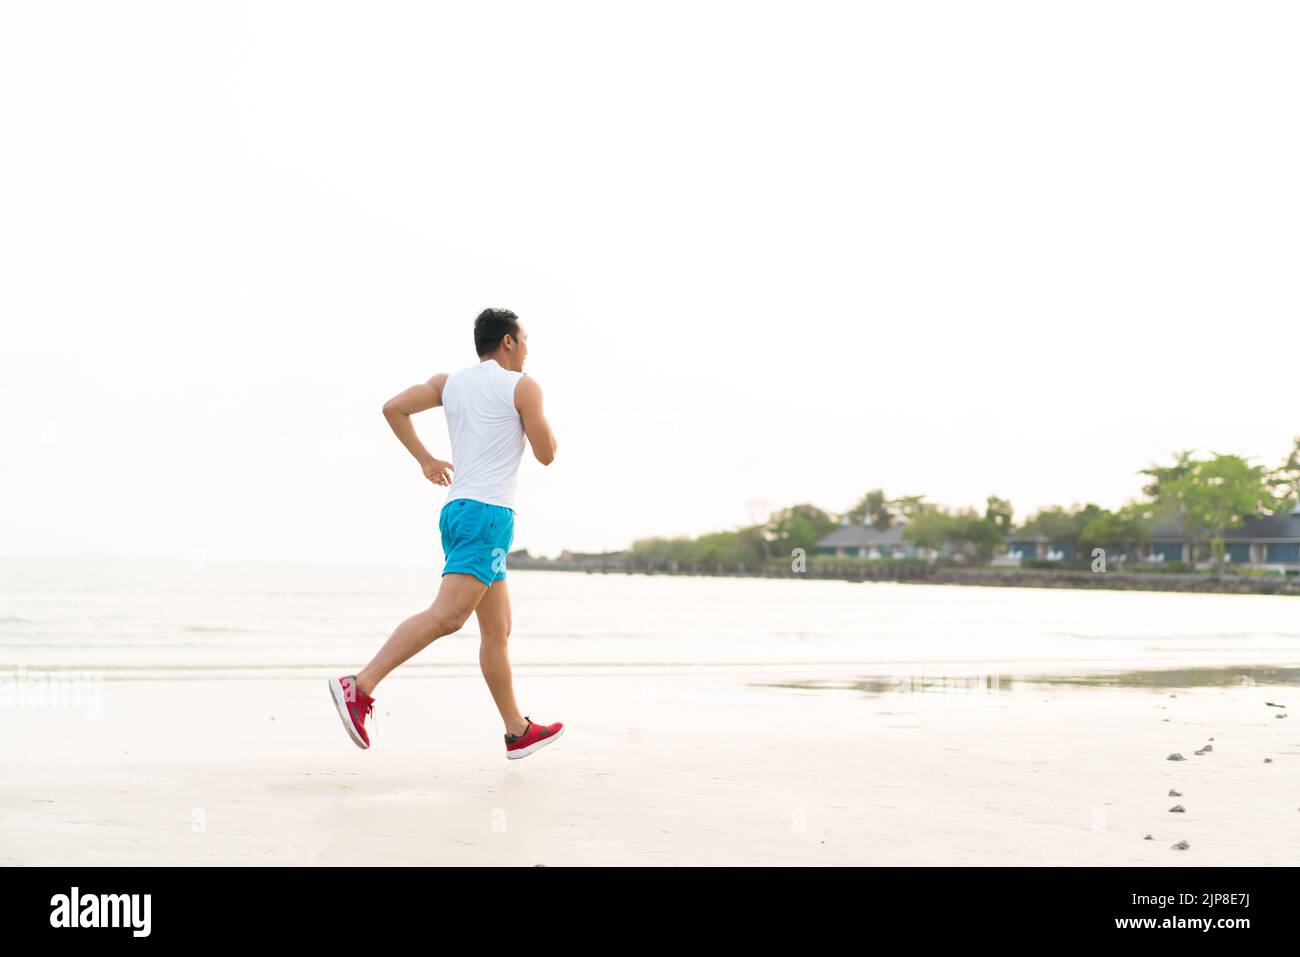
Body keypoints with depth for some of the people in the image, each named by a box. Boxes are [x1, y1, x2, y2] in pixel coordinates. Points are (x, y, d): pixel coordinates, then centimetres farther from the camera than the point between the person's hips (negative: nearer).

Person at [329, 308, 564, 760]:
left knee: (497, 629, 12)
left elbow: (393, 407, 7)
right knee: (447, 615, -19)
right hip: (488, 512, -8)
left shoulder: (449, 382, 15)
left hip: (457, 509, 8)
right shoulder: (523, 387, -1)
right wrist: (537, 417, 21)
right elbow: (546, 454, 2)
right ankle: (360, 686, -30)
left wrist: (426, 460, 15)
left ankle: (518, 731, 17)